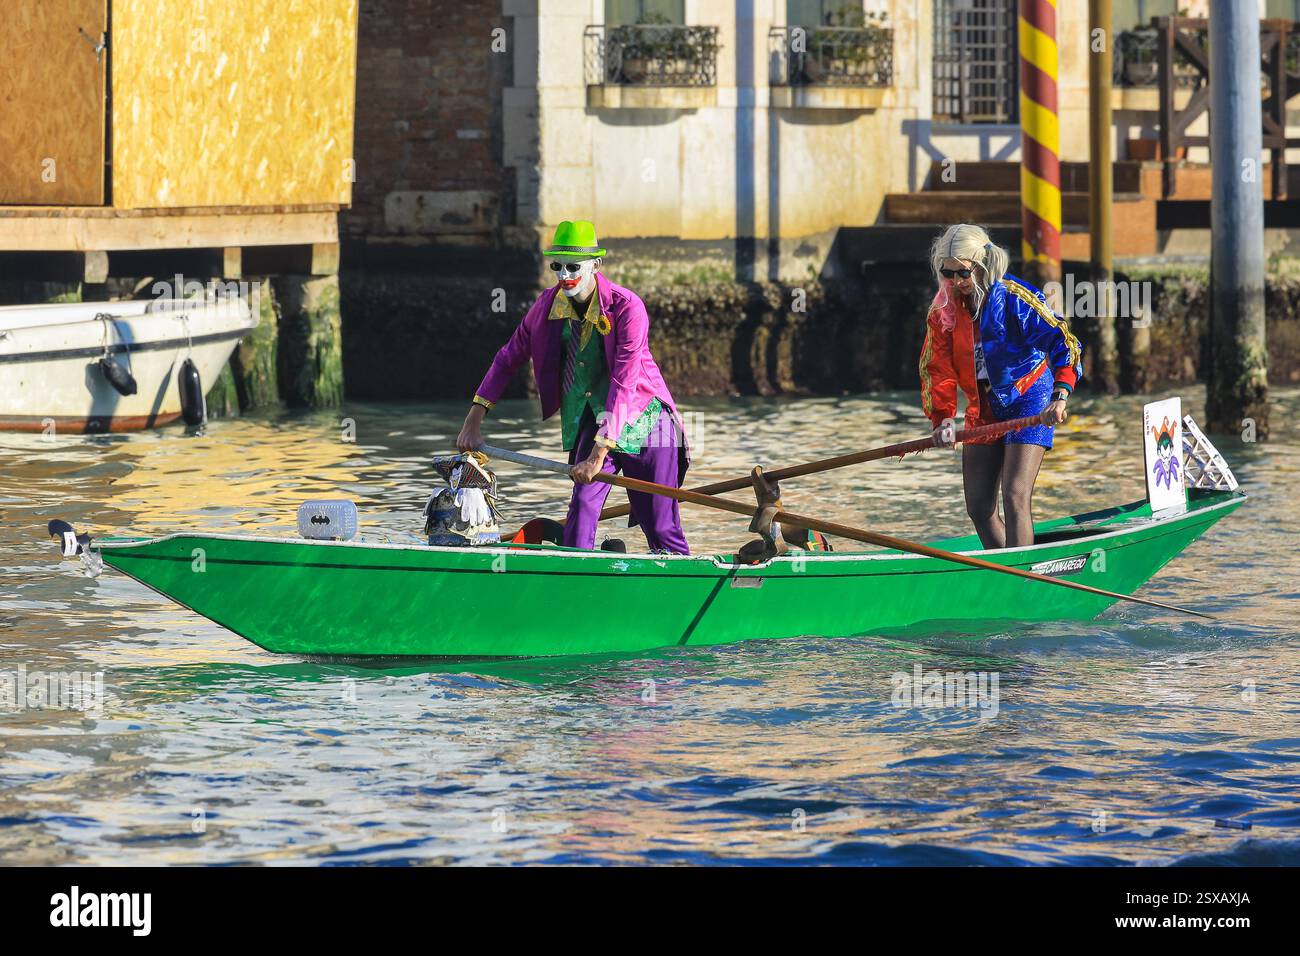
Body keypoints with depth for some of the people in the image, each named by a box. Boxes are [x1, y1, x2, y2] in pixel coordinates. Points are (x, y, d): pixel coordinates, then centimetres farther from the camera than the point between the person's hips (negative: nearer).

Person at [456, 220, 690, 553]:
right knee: (582, 507, -11)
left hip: (643, 419, -4)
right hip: (591, 423, 4)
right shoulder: (548, 304, -6)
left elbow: (623, 386, -28)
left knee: (663, 532, -2)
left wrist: (598, 455, -33)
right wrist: (474, 420, 0)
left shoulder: (627, 307, -24)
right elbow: (510, 357, 6)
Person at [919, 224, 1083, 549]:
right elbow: (936, 369, -1)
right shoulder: (943, 309, -1)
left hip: (1029, 401, -7)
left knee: (1015, 497, -18)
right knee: (978, 507, 6)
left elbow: (1062, 341, -25)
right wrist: (942, 418, -17)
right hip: (983, 409, 7)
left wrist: (1060, 396, -39)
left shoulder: (1012, 297, -19)